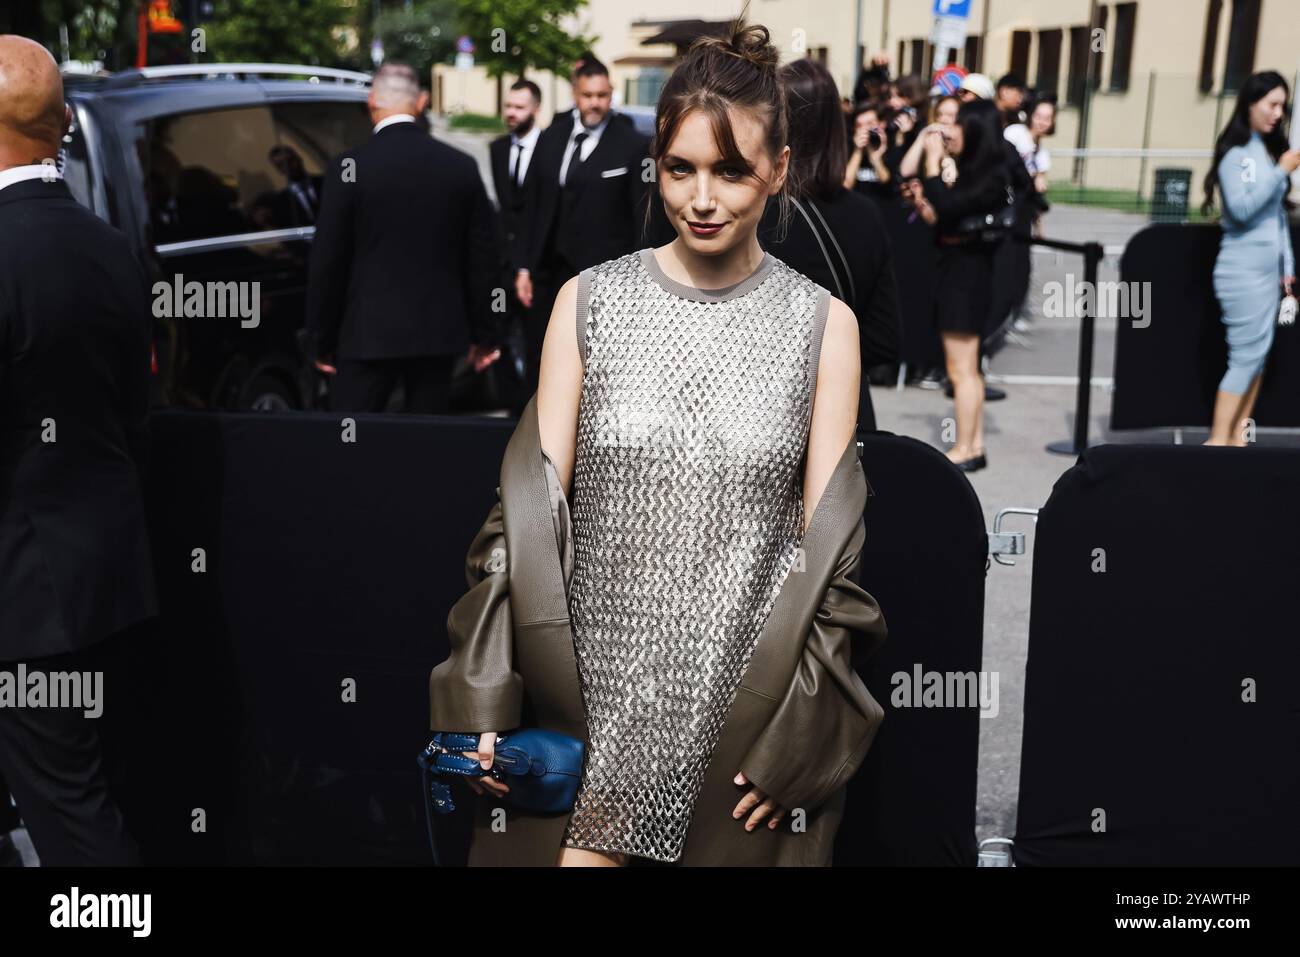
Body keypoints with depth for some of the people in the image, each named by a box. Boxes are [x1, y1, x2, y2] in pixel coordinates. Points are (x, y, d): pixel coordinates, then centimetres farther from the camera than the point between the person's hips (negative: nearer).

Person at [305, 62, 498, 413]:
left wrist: (322, 341, 5)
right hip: (439, 332, 3)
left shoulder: (350, 167, -8)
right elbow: (482, 256, 6)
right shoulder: (461, 166, 1)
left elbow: (327, 261, -5)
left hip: (369, 332, -3)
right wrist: (481, 334, 15)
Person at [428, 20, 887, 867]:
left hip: (748, 703, 0)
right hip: (594, 694, 1)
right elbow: (529, 505, 0)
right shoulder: (590, 301, 1)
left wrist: (795, 732, -7)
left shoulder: (823, 324, 0)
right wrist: (487, 705, -6)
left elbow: (831, 542, 0)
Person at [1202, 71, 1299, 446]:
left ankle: (1237, 437, 14)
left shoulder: (1270, 149, 12)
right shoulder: (1236, 151, -8)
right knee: (1246, 355, -6)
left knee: (1257, 354, 8)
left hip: (1268, 269, 7)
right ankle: (1217, 441, 1)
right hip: (1243, 270, -7)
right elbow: (1242, 208, -21)